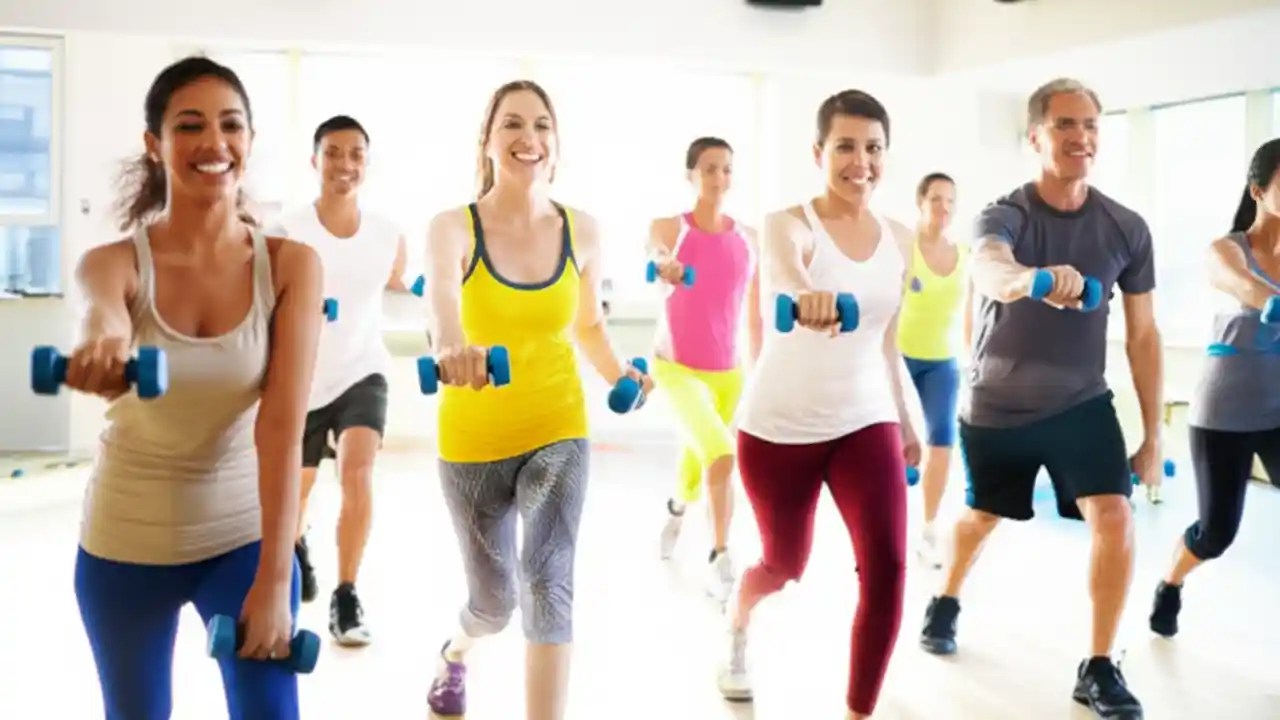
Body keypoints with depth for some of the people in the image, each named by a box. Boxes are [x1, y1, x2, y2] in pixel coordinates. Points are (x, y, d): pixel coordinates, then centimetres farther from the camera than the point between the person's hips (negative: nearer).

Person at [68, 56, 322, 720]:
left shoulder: (291, 265, -12)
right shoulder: (113, 261, -11)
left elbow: (282, 425, -18)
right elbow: (99, 314, -36)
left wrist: (275, 576, -23)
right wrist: (102, 344, -61)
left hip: (244, 534, -1)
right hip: (125, 541, 1)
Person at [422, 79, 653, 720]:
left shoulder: (581, 231, -3)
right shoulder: (454, 227, -12)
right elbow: (442, 297, -36)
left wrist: (618, 375, -2)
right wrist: (455, 348, -56)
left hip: (558, 431, 1)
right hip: (474, 438, -1)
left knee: (549, 585, -17)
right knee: (494, 599, 14)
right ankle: (456, 652, 53)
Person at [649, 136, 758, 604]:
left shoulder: (748, 239, 1)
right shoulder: (669, 227, -9)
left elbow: (754, 313, 8)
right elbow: (657, 257, -32)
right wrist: (665, 269, -56)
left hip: (727, 371, 4)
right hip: (676, 365, -4)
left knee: (698, 460, 21)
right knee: (721, 454, -26)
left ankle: (677, 509, 56)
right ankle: (720, 557, -14)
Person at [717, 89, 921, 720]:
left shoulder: (899, 240, 1)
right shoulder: (789, 225, -14)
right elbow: (785, 273, -40)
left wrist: (905, 419, 20)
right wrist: (808, 298, -63)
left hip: (865, 423, 3)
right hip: (778, 428, -3)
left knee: (887, 566, -15)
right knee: (784, 564, 15)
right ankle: (736, 633, 52)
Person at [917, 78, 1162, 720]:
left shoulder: (1126, 228, -10)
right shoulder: (1004, 215, -19)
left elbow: (1142, 334, -1)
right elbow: (986, 266, -44)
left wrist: (1153, 434, 0)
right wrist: (1032, 278, -69)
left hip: (1082, 403, 1)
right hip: (997, 407, -1)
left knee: (1115, 519, -16)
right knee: (982, 518, 17)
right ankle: (946, 603, 49)